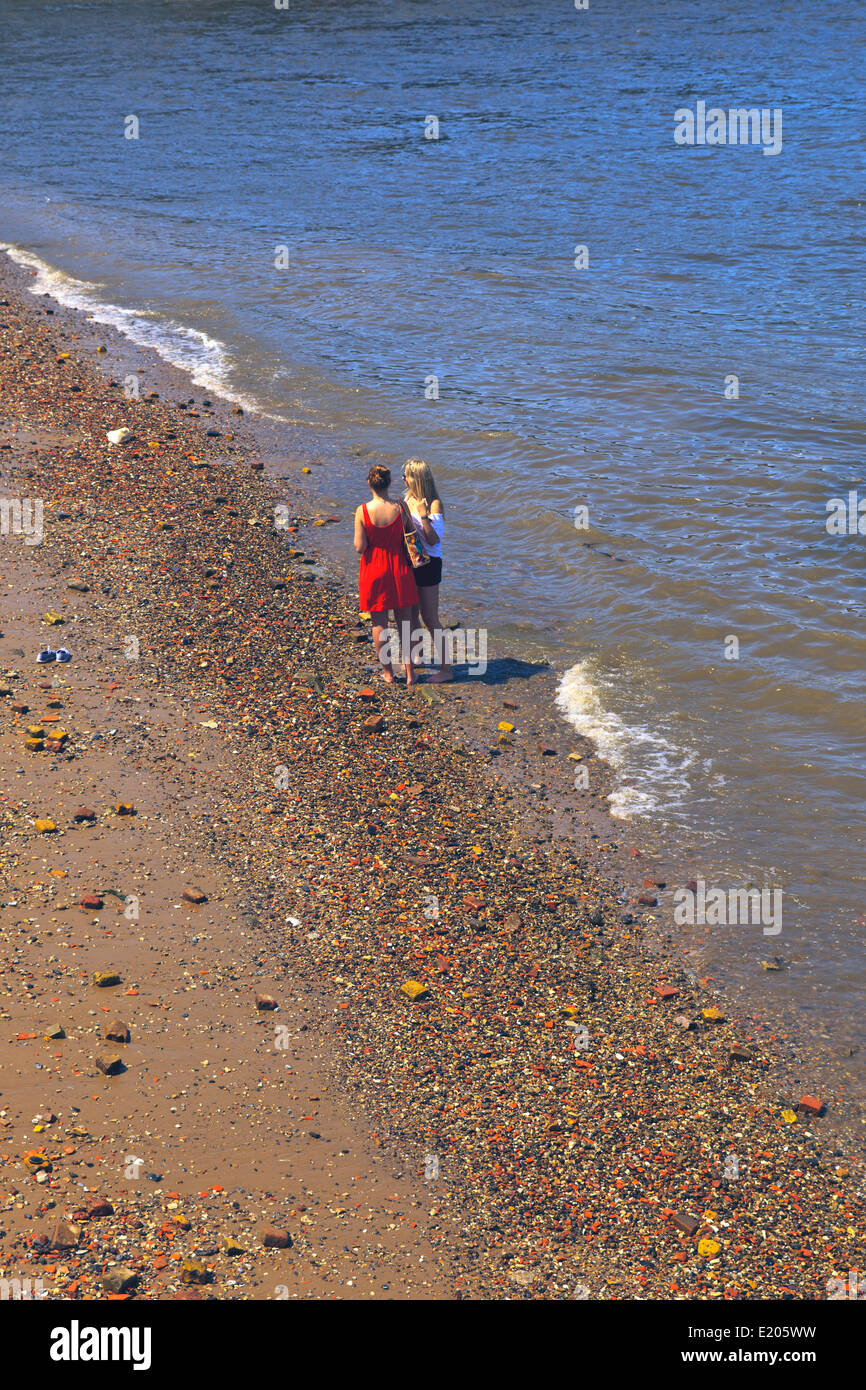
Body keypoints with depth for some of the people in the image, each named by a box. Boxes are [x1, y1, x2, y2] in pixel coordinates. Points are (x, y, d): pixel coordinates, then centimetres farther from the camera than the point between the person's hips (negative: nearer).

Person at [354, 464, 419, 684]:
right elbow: (409, 542, -2)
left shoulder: (363, 511, -14)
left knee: (379, 623, 12)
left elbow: (359, 548, -12)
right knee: (404, 621, 11)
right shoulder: (400, 509, -10)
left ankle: (387, 672, 20)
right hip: (399, 569, 1)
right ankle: (410, 672, 15)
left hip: (373, 570, -1)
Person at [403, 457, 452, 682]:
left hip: (428, 562, -8)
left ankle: (446, 669, 2)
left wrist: (424, 517, -31)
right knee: (411, 615, 19)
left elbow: (434, 540, -21)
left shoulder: (434, 504, -18)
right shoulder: (408, 498, 5)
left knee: (430, 619, -5)